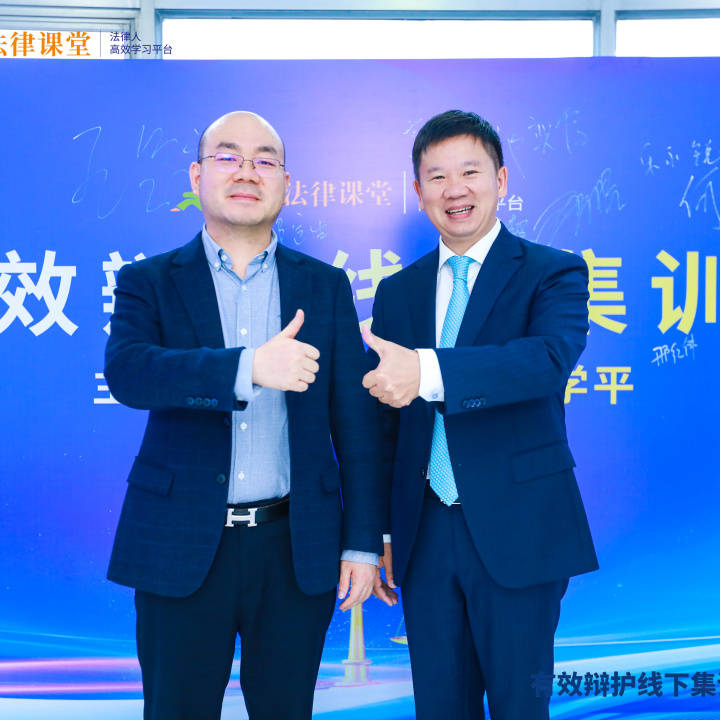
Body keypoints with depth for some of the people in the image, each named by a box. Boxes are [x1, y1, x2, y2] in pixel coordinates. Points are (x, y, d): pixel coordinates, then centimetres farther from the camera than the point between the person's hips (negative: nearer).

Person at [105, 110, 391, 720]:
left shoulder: (326, 286, 5)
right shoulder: (149, 282, 2)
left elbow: (354, 421, 4)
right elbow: (127, 371, -18)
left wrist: (363, 541, 0)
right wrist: (250, 367, -31)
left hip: (297, 549, 1)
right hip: (181, 549, -1)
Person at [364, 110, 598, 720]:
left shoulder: (555, 274, -3)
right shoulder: (397, 292, 10)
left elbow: (549, 358, -24)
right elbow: (387, 419, 11)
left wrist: (427, 371, -37)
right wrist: (379, 530, 10)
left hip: (517, 531, -3)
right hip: (425, 533, 4)